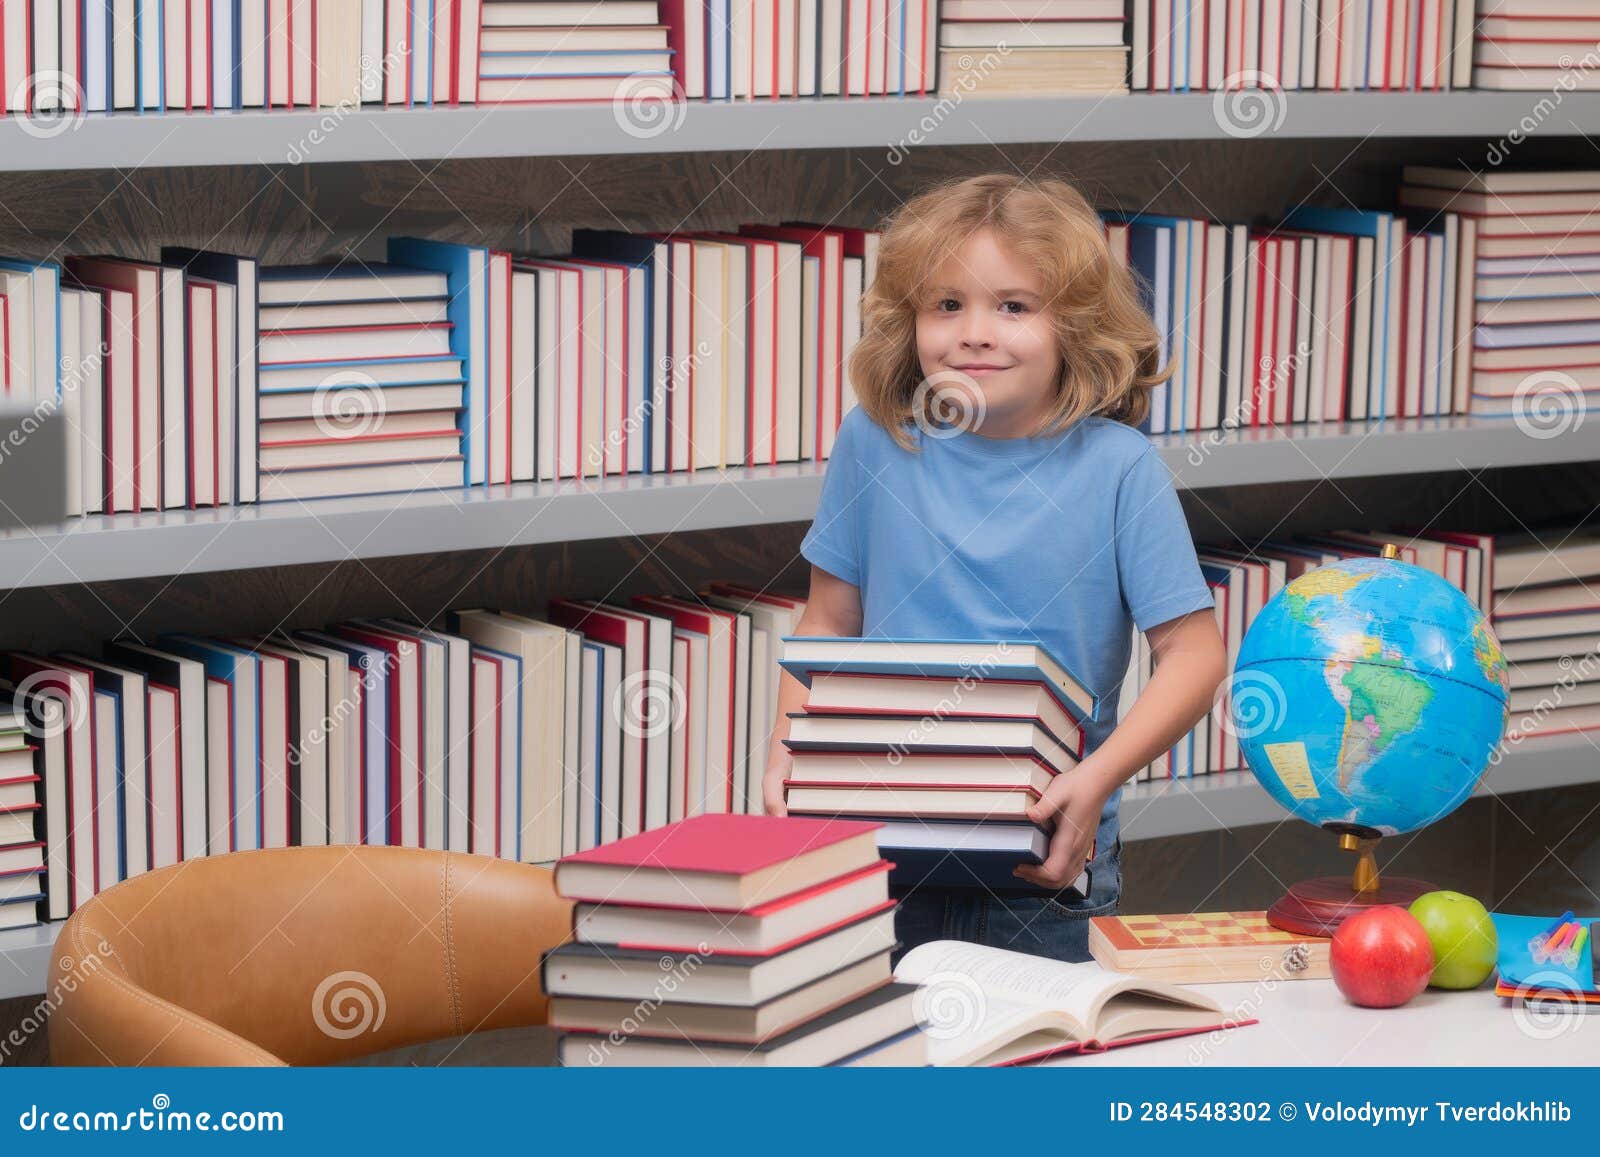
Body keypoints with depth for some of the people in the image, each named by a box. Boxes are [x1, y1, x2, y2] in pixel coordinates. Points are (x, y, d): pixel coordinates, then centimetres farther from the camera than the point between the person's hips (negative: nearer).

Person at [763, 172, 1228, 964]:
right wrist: (789, 746, -7)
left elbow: (1194, 652, -7)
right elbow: (830, 622, 9)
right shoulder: (873, 443, 1)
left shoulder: (1116, 467, -7)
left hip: (1048, 868, -2)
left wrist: (1098, 777, -20)